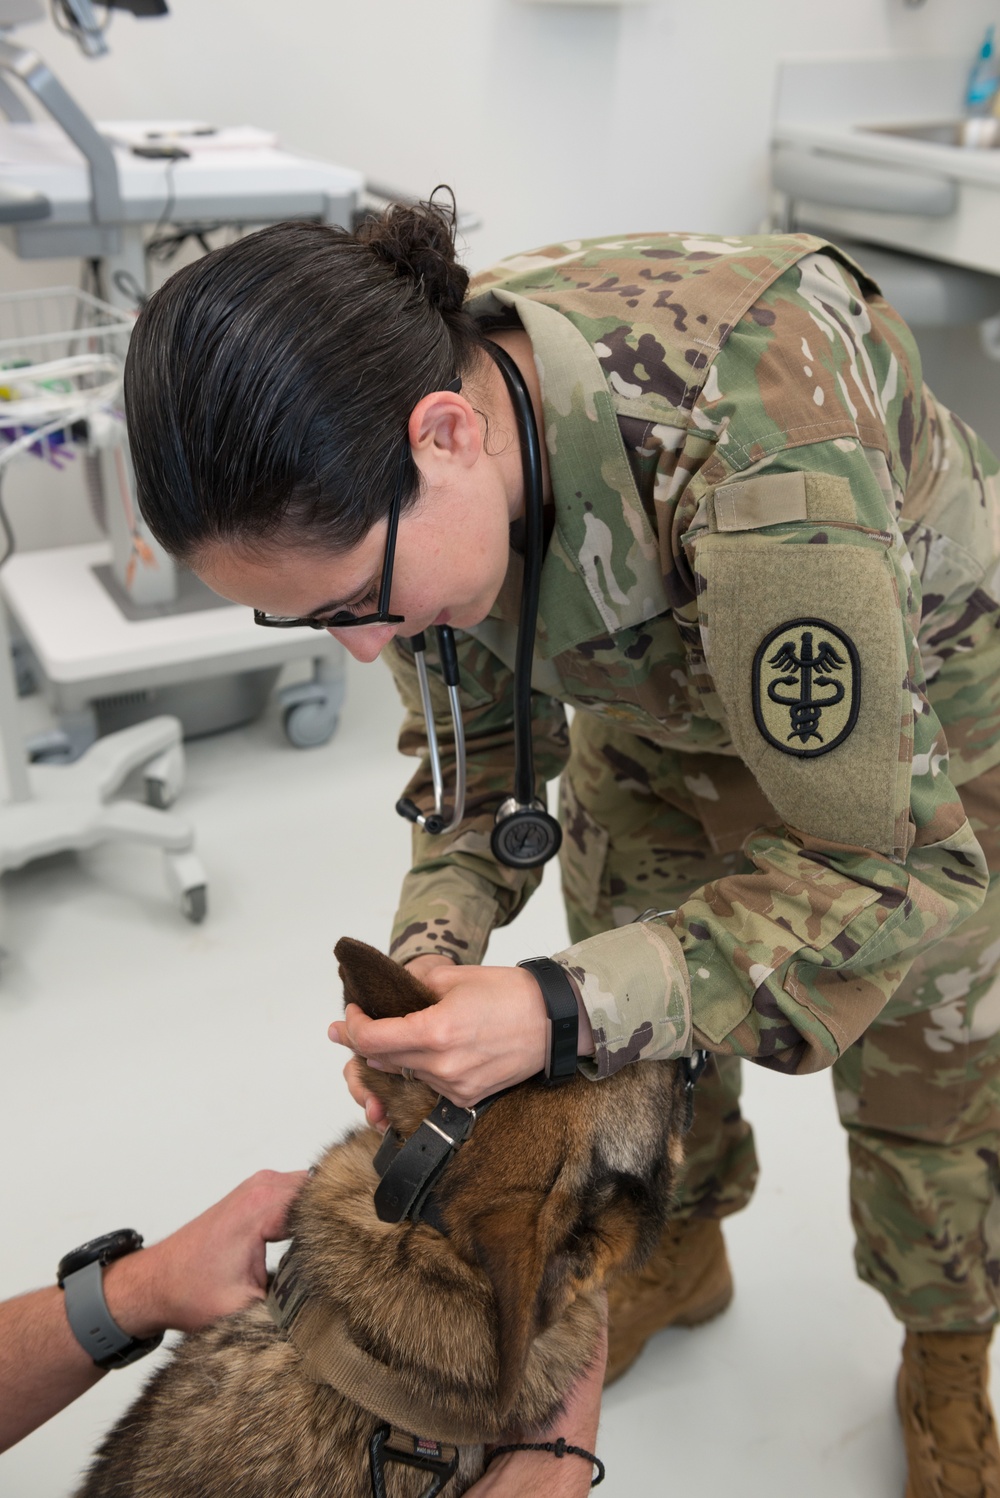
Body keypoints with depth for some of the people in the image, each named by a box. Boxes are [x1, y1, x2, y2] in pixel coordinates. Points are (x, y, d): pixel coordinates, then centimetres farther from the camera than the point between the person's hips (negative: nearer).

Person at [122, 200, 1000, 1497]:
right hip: (663, 674, 5)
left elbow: (887, 866, -34)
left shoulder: (755, 453, -45)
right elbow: (478, 730, -7)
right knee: (639, 1013, 11)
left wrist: (564, 1012, -42)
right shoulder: (384, 454, -24)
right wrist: (436, 939, -23)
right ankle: (681, 1249, 43)